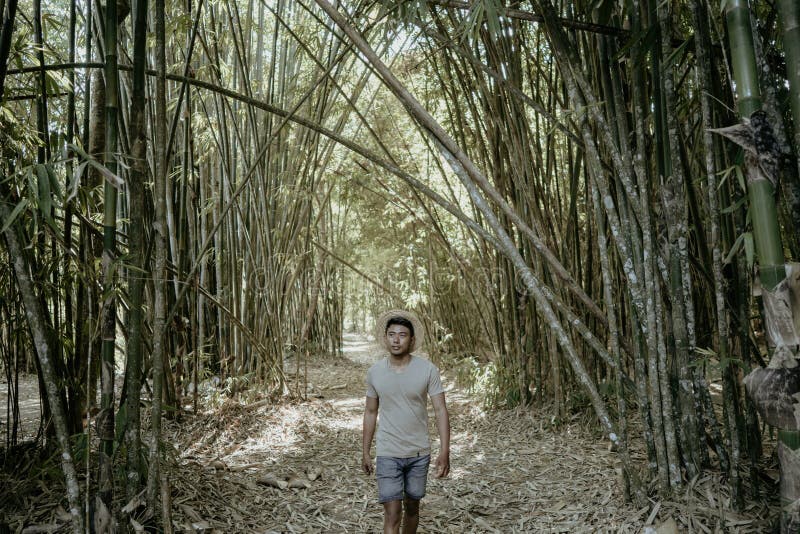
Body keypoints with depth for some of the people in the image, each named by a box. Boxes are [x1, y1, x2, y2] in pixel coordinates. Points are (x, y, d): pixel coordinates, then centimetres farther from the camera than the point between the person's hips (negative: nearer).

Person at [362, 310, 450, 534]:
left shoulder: (428, 370, -10)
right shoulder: (374, 372, -4)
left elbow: (440, 410, -9)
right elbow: (370, 413, 6)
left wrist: (444, 451, -15)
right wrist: (365, 452, 8)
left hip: (419, 453, 0)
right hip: (387, 455, 0)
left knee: (412, 507, 17)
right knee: (392, 515, -4)